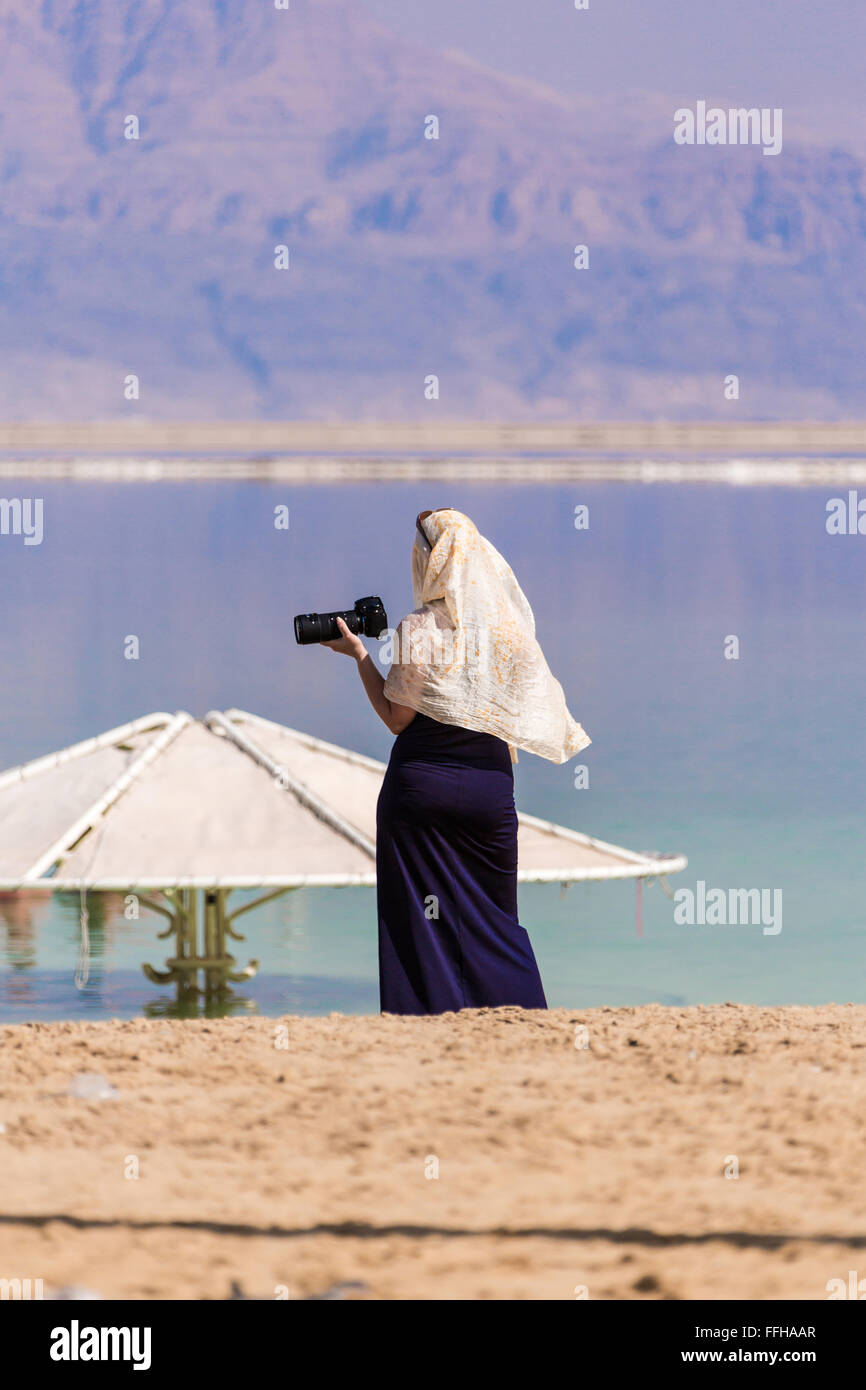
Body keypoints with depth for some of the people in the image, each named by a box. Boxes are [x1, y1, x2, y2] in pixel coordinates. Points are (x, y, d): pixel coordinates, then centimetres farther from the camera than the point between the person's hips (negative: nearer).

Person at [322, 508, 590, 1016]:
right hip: (491, 783, 4)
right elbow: (516, 716, 9)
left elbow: (396, 717, -5)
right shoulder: (509, 627, 2)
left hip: (423, 784, -4)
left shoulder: (420, 631, -11)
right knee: (494, 917, 12)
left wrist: (359, 654, 1)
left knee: (424, 917, 2)